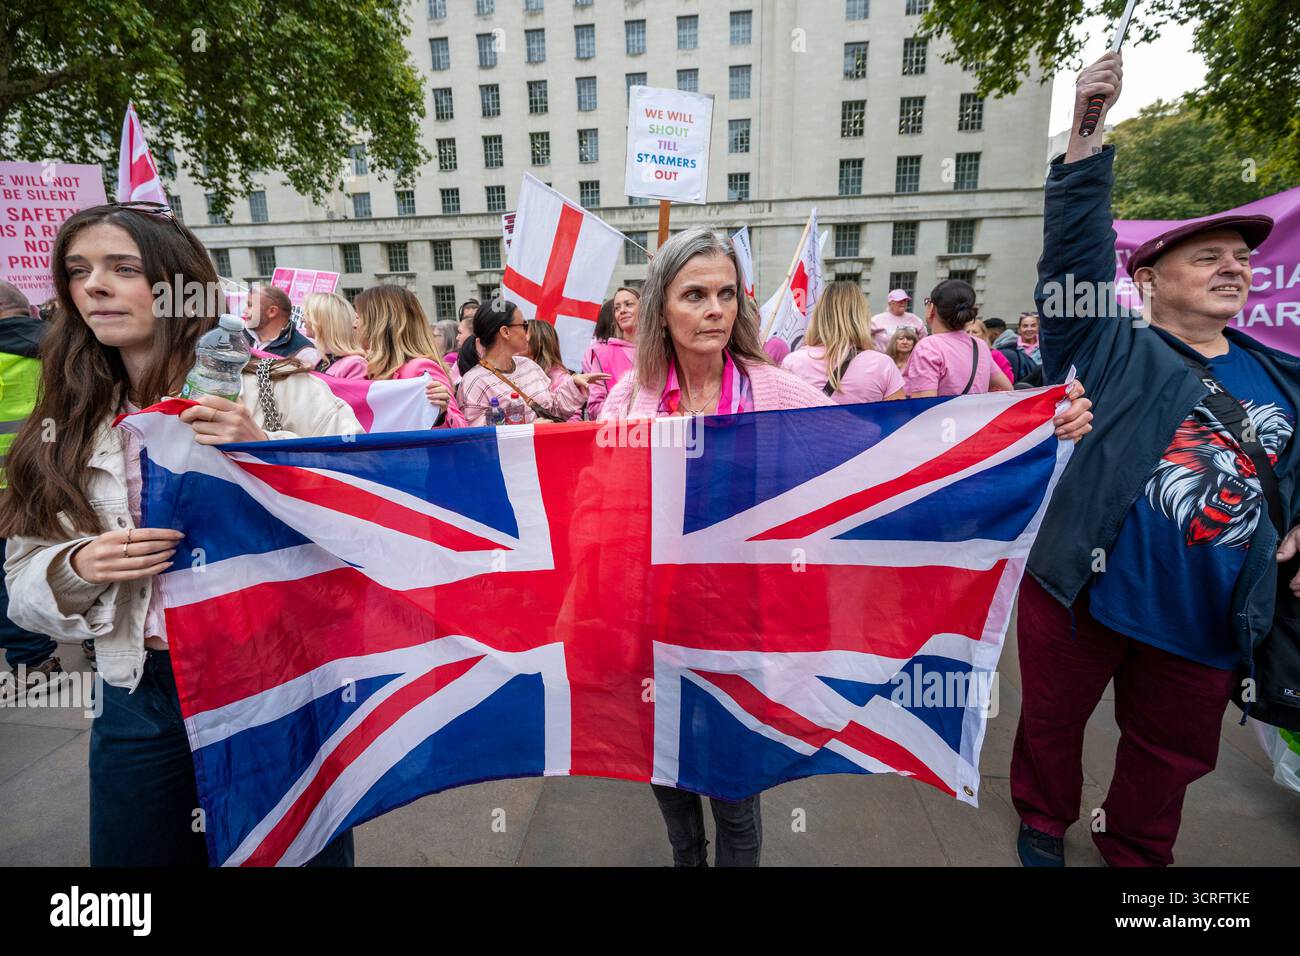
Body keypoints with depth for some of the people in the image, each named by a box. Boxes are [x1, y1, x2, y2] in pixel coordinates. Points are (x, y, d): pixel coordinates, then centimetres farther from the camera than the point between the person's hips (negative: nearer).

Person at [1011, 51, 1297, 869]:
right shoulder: (1113, 350, -5)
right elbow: (1074, 252, -17)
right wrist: (1089, 135, -24)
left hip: (1210, 618, 5)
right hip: (1085, 592, -4)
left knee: (1171, 755, 22)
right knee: (1052, 721, 15)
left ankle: (1135, 854, 48)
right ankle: (1043, 824, 43)